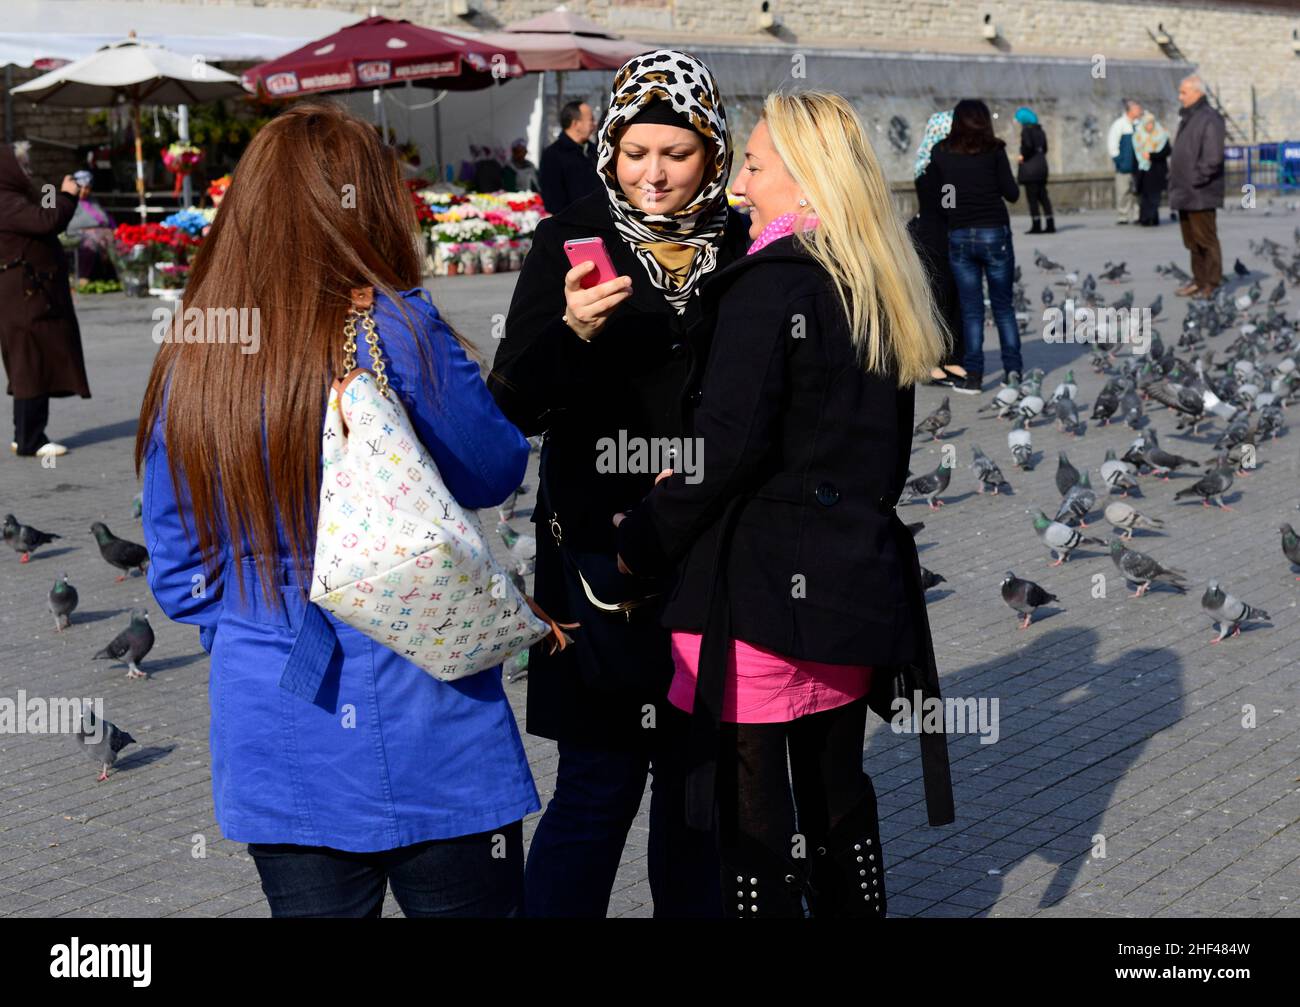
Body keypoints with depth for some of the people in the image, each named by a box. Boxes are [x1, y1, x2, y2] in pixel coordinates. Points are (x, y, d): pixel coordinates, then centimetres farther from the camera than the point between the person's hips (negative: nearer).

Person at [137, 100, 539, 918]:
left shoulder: (189, 363, 0)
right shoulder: (396, 330, -15)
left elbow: (178, 574, 6)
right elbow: (495, 472, 0)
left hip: (273, 747, 4)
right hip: (427, 742, -4)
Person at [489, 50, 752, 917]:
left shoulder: (745, 248, 5)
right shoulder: (570, 242, -2)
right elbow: (515, 406, -9)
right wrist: (571, 330, -26)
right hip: (601, 547, -3)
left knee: (699, 777, 12)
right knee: (598, 783, -3)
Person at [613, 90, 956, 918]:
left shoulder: (769, 284, -14)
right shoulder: (884, 285, 10)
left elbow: (727, 446, -19)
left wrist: (640, 544, -8)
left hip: (763, 590, -8)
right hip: (858, 585, 8)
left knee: (755, 816, 1)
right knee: (838, 790, 20)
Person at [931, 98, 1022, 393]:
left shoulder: (942, 152, 2)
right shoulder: (993, 150, -3)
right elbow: (1011, 193, -3)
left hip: (959, 236, 1)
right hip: (995, 234, -1)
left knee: (971, 310, 6)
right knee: (1003, 305, 12)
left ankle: (973, 377, 3)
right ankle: (1012, 368, 5)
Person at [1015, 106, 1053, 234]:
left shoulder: (1026, 130, -9)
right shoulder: (1039, 130, 14)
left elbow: (1028, 145, -21)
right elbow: (1044, 148, 16)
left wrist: (1023, 156, -6)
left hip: (1030, 167, -8)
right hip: (1042, 165, 8)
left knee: (1032, 197, -5)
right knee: (1042, 196, 10)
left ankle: (1036, 225, -6)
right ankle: (1050, 225, 8)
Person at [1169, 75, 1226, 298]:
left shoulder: (1210, 119, -13)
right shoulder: (1186, 117, 17)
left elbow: (1213, 158, -20)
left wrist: (1196, 180, -17)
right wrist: (1175, 179, 15)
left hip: (1200, 194, -10)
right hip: (1185, 194, 10)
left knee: (1206, 239, -6)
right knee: (1192, 240, 14)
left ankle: (1212, 284, -2)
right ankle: (1199, 280, 22)